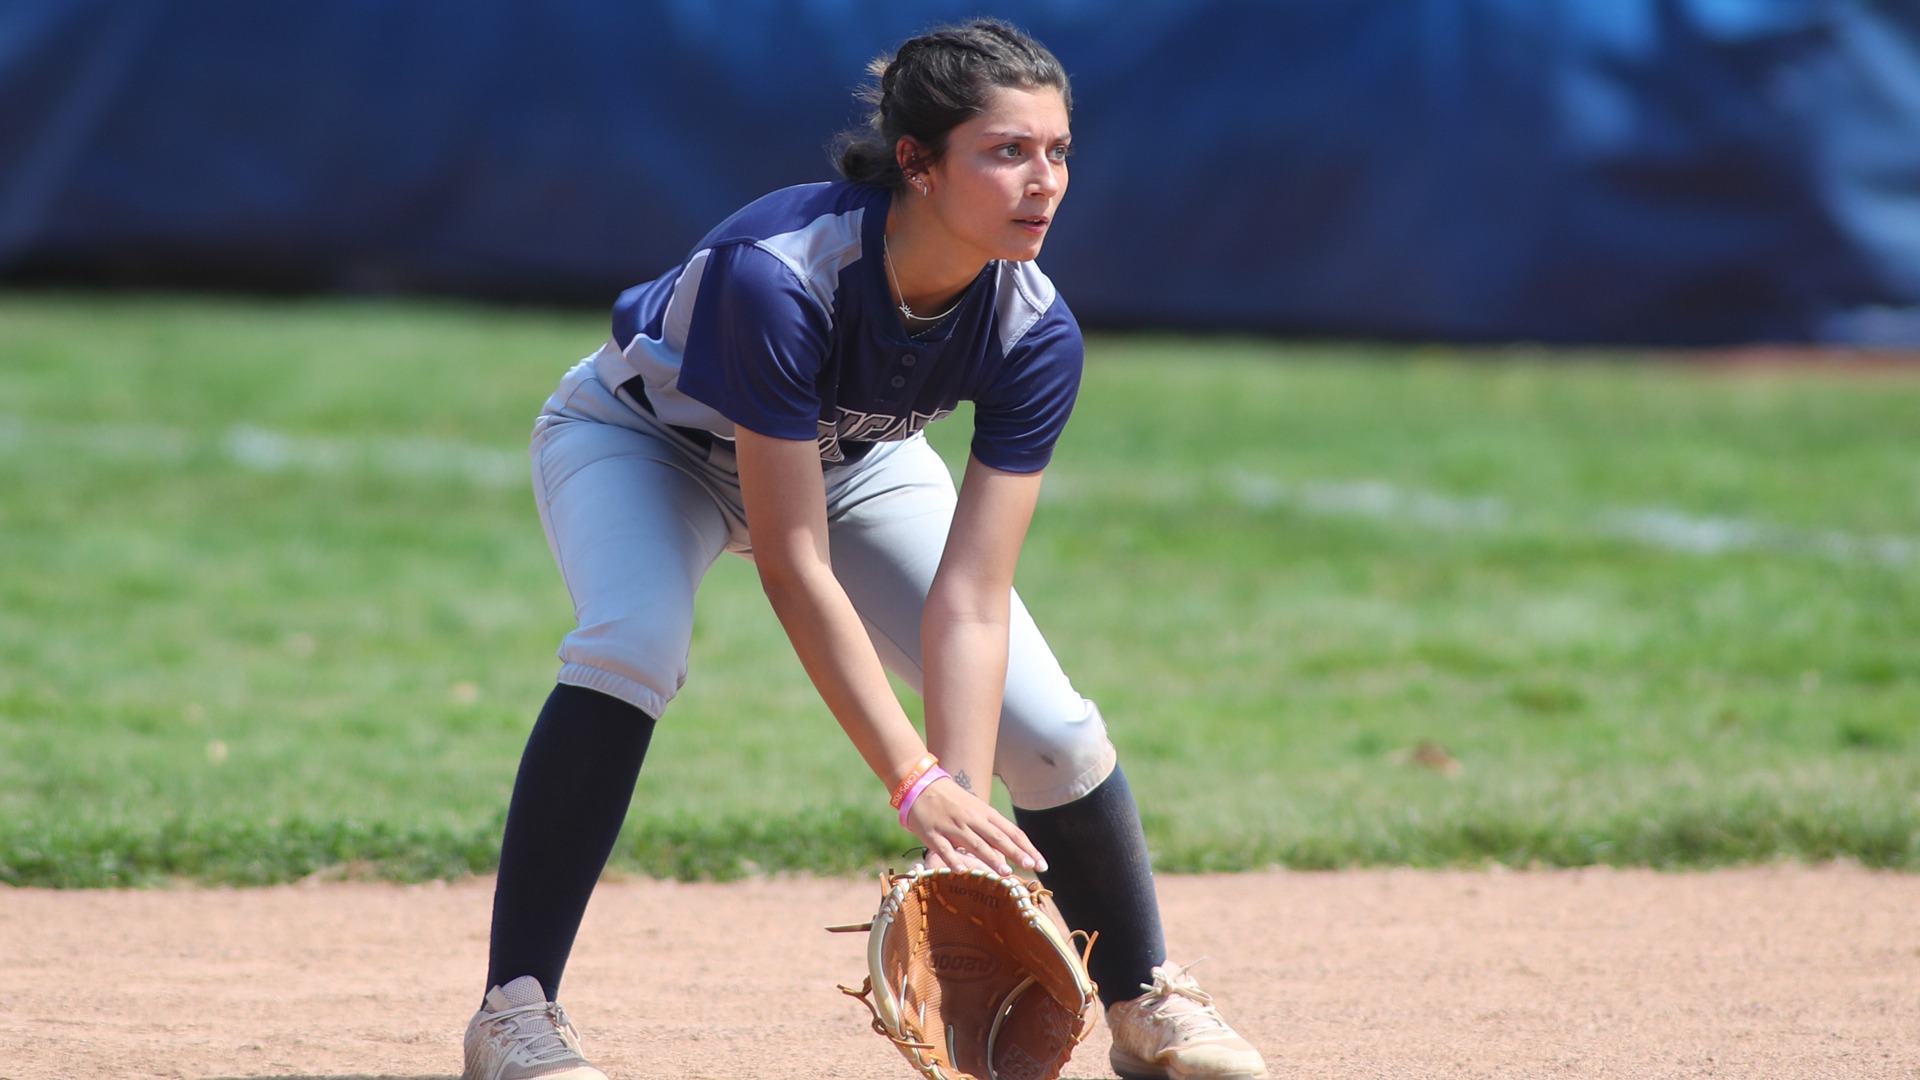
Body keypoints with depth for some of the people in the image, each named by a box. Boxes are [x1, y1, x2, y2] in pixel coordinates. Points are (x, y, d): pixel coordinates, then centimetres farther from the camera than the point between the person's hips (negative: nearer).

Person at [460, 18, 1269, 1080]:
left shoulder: (1036, 336, -28)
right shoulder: (776, 273, -42)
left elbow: (970, 597, -28)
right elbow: (793, 566, -39)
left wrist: (962, 807, -39)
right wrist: (917, 785, -42)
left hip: (853, 463, 4)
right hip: (647, 437, -4)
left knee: (1049, 729, -9)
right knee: (632, 645, -35)